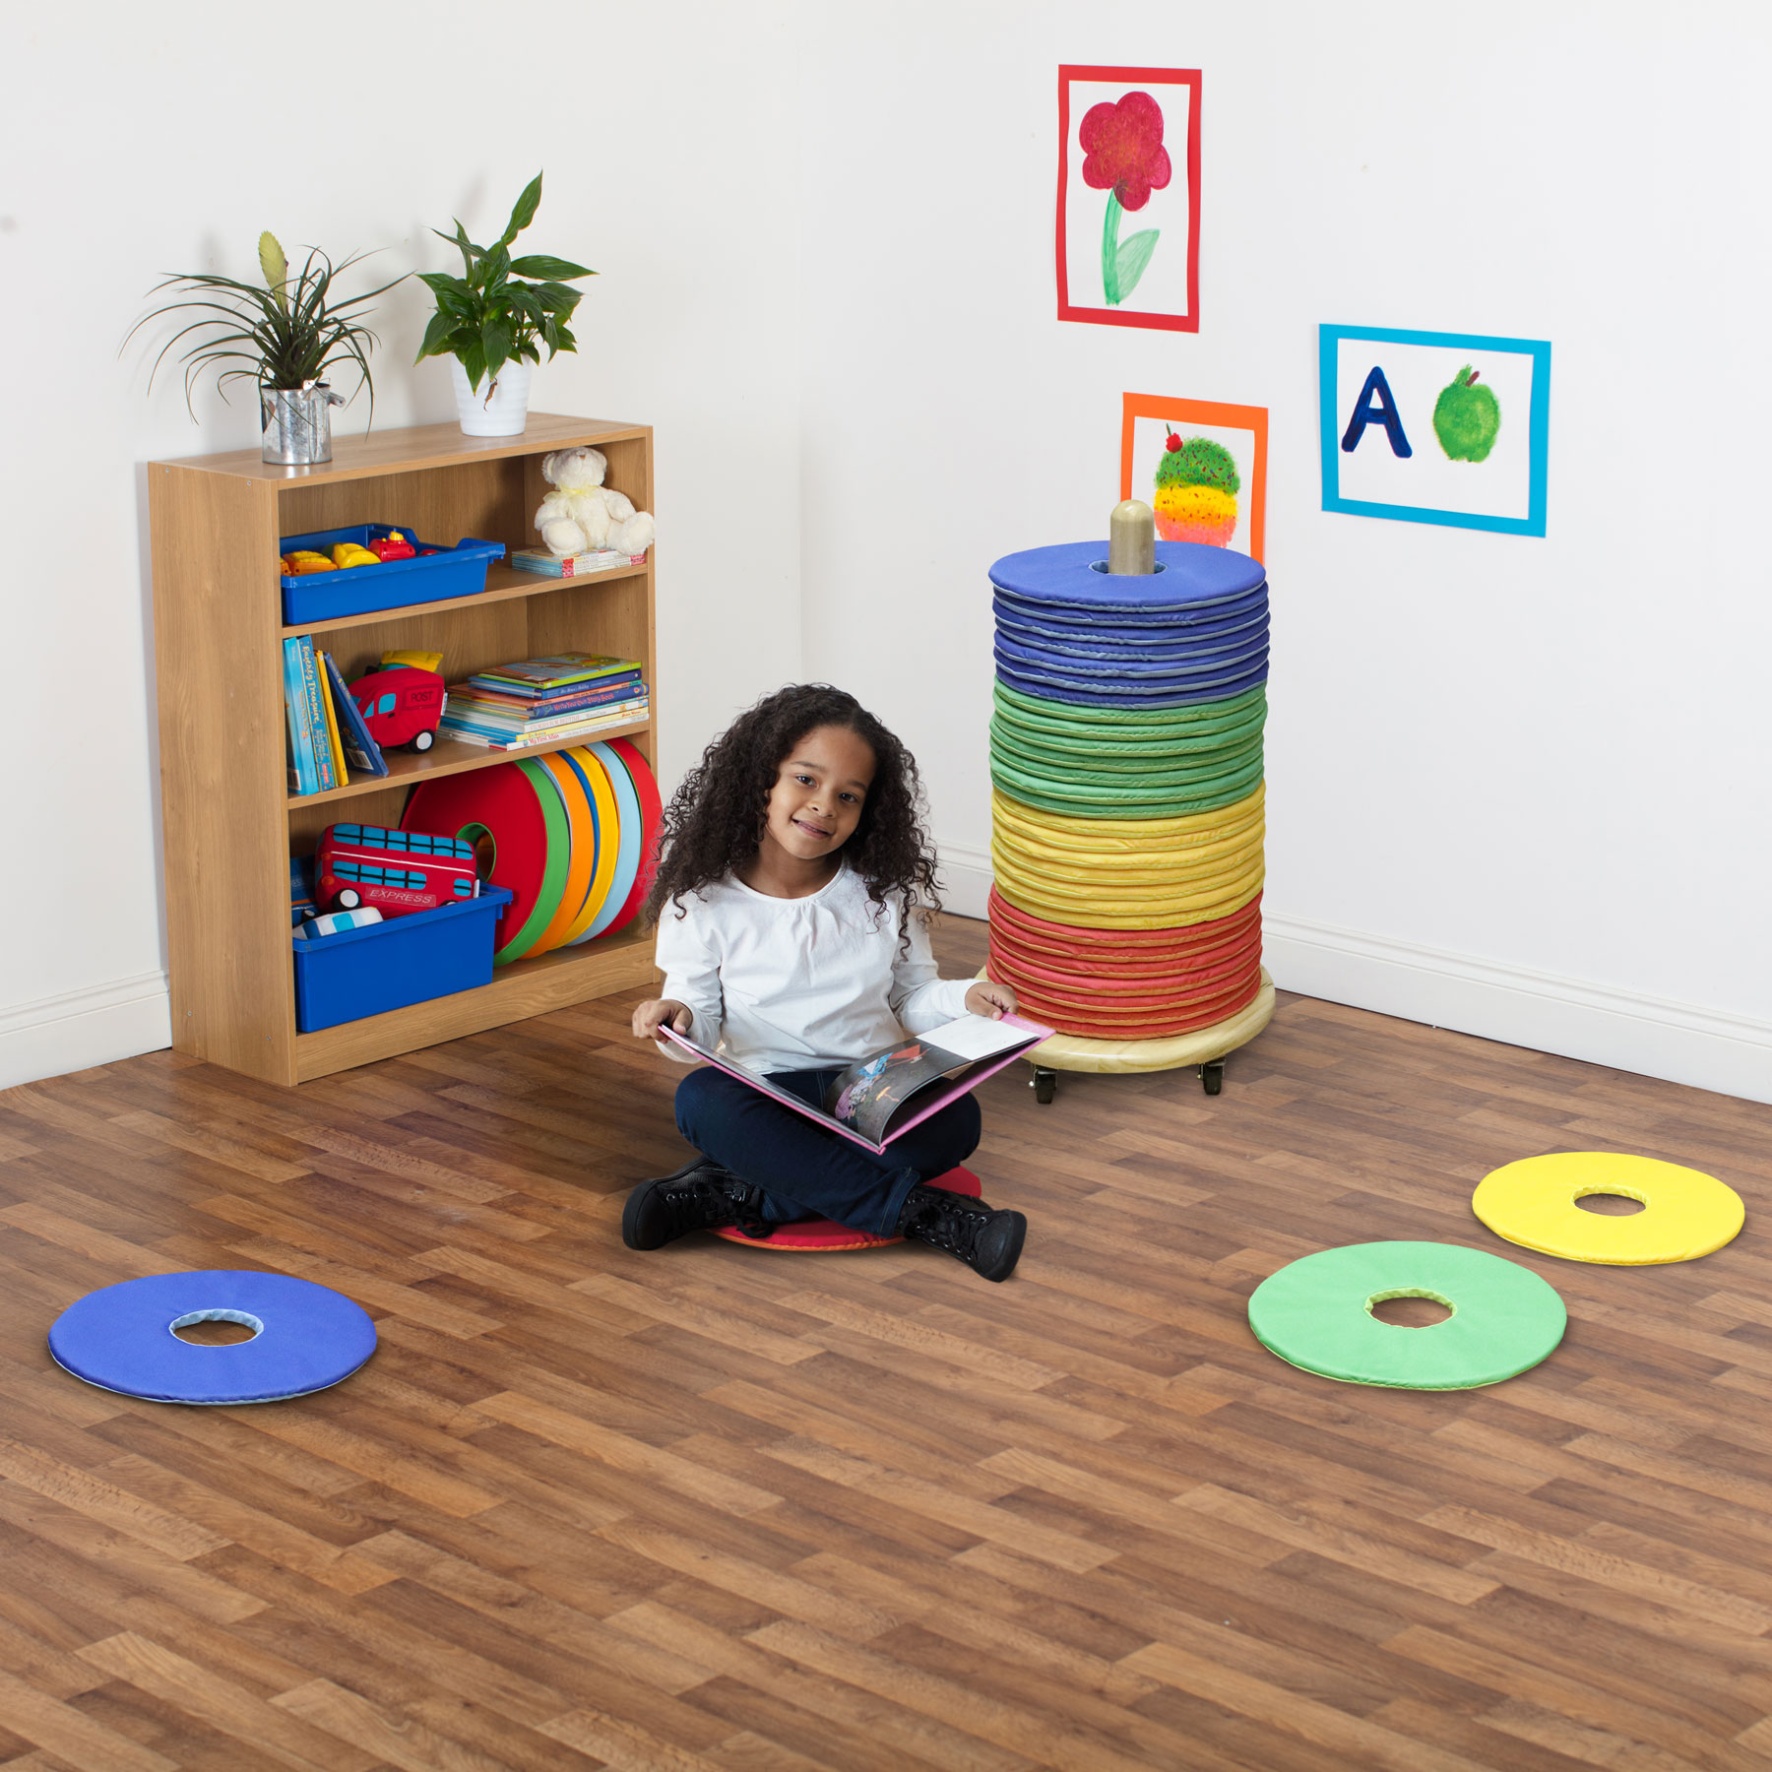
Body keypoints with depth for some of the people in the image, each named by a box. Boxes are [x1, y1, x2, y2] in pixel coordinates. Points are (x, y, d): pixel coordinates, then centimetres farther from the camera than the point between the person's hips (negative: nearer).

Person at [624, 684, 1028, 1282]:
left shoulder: (885, 893, 2)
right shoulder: (705, 900, -4)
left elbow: (912, 998, 8)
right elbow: (702, 1019, 0)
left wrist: (964, 999, -13)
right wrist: (679, 1017, -24)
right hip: (765, 1095, -1)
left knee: (956, 1119, -31)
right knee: (700, 1100, -35)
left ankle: (739, 1195, -30)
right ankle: (926, 1213, -35)